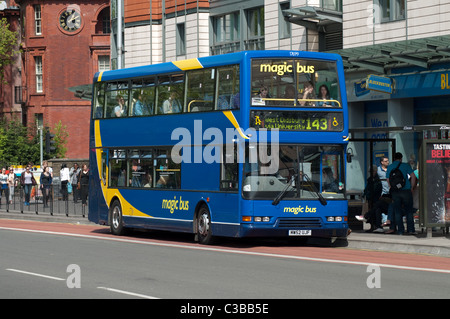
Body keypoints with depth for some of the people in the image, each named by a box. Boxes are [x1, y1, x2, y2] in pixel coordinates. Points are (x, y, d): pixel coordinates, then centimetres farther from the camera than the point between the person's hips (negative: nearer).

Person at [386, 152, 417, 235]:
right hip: (405, 190, -2)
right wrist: (412, 187, 4)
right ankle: (410, 229, 2)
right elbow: (413, 176, -6)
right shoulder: (405, 165, -2)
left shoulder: (389, 167, 8)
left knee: (397, 212, 6)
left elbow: (388, 180, 10)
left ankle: (400, 230, 3)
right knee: (409, 210, 5)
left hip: (395, 192, 3)